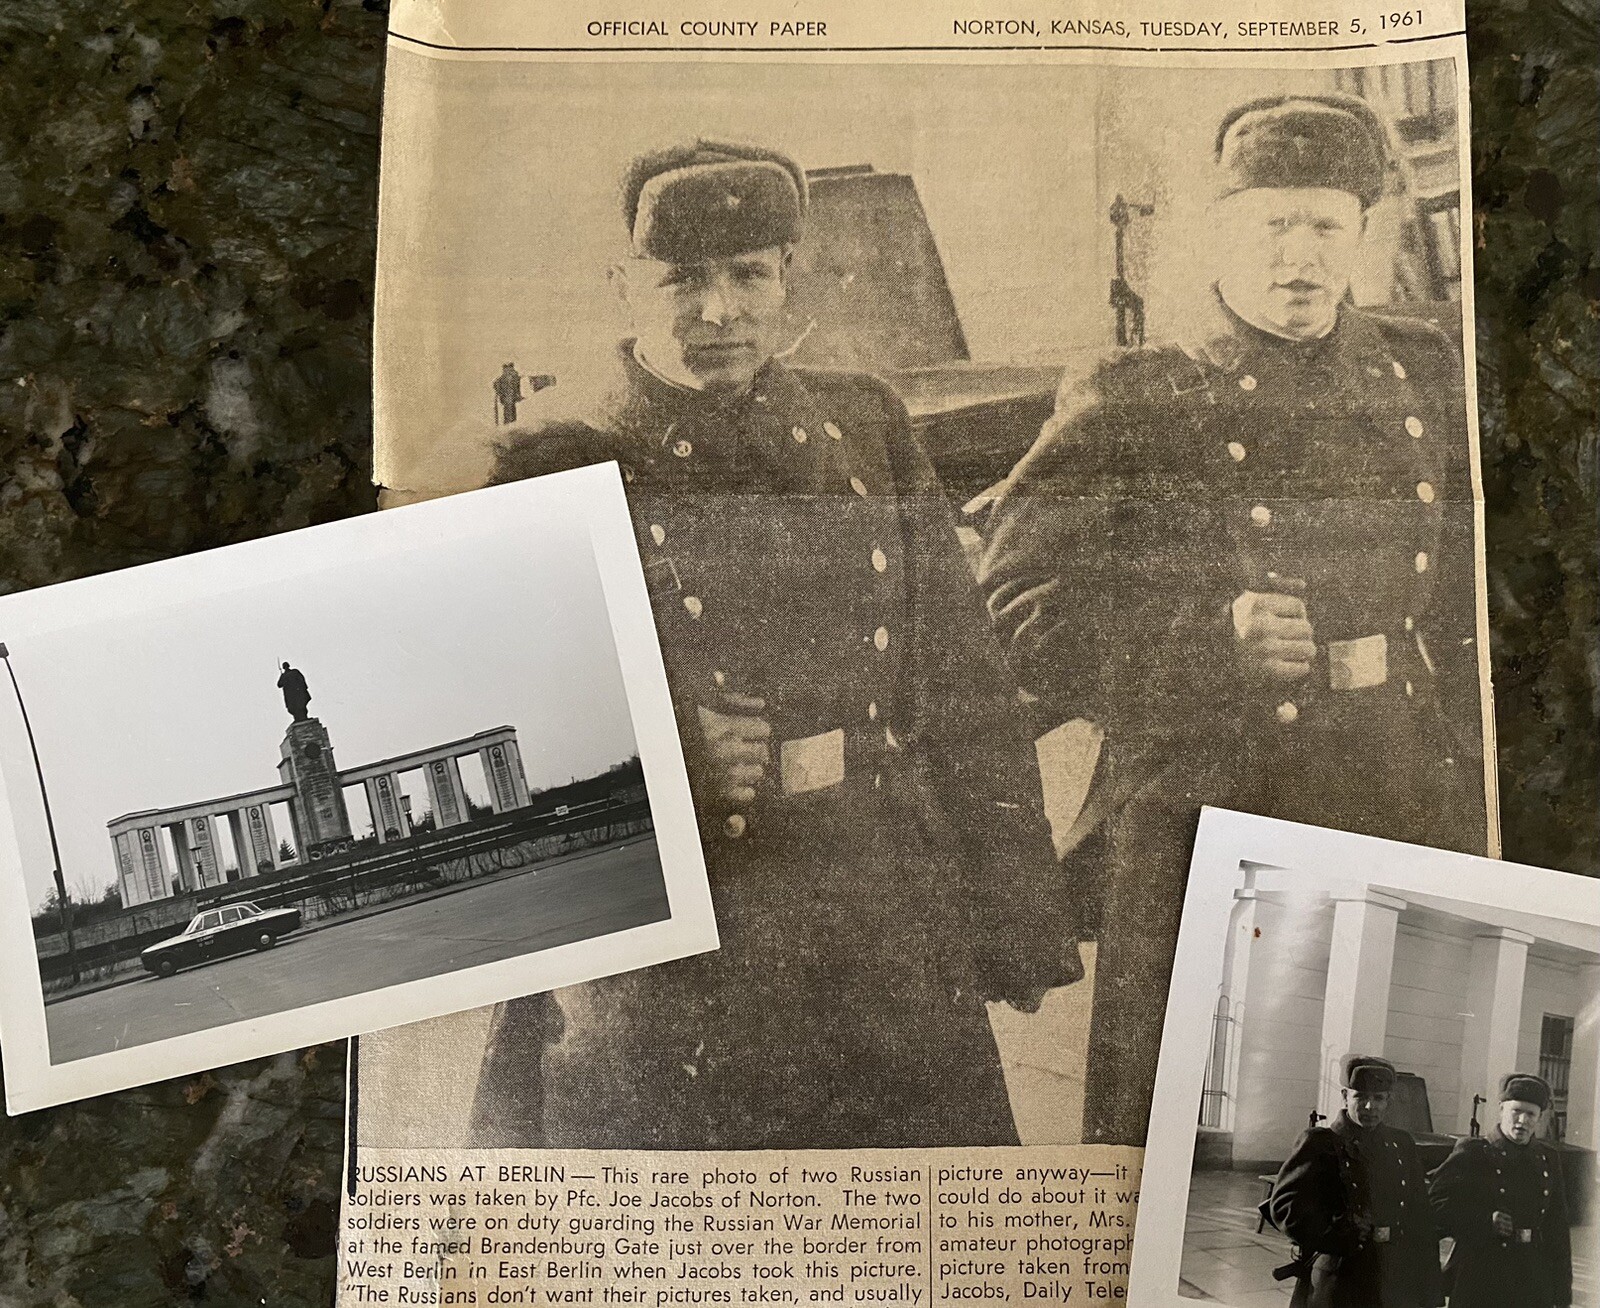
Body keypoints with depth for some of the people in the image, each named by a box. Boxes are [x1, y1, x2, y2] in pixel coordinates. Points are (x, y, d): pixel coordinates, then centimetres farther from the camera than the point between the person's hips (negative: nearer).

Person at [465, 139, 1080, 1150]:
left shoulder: (865, 427, 6)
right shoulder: (560, 465, -5)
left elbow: (963, 680, 8)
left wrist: (1016, 930, 7)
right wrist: (660, 756, -20)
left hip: (890, 943, 4)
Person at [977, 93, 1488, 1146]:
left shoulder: (1422, 375, 9)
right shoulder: (1131, 406, -5)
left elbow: (1467, 600, 16)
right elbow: (1025, 618, -10)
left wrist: (1468, 784, 10)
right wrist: (1217, 637, -21)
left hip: (1403, 814, 5)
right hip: (1205, 813, -4)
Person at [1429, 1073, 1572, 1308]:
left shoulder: (1548, 1158, 10)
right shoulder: (1473, 1152, -3)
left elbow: (1557, 1228, 12)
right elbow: (1436, 1202, -6)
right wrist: (1487, 1221, -15)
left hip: (1533, 1286, 4)